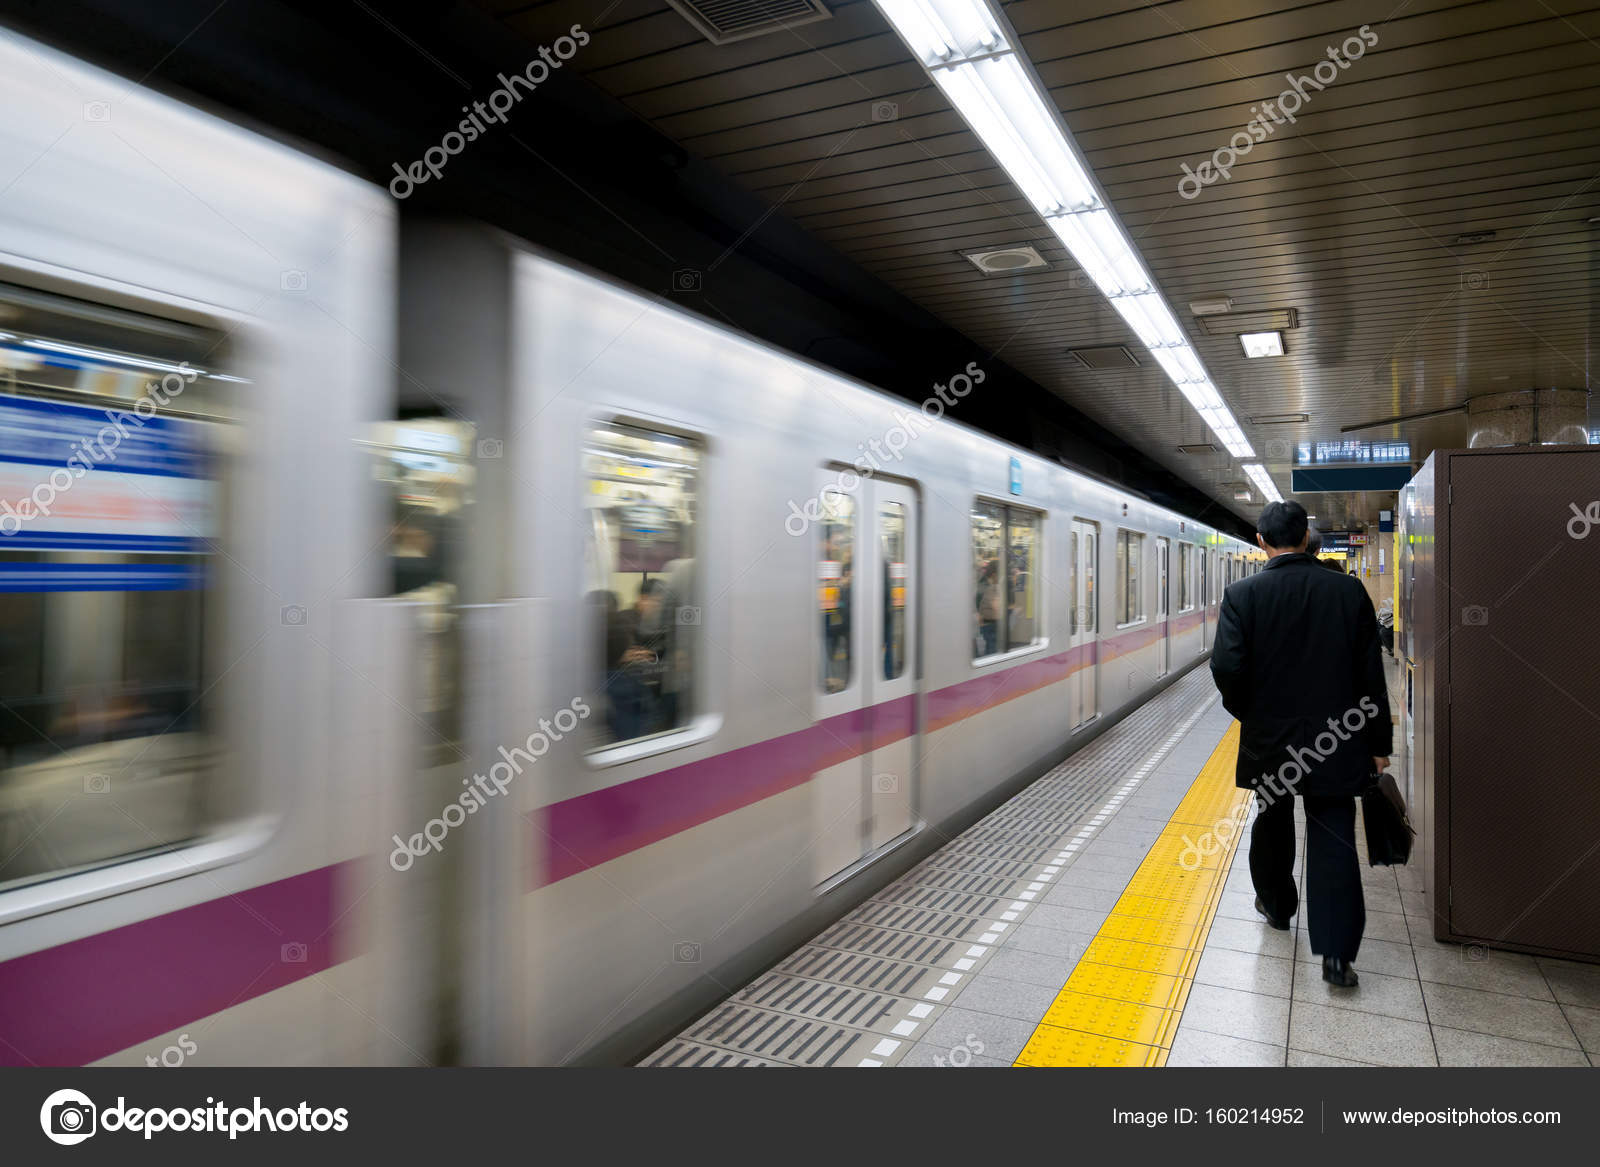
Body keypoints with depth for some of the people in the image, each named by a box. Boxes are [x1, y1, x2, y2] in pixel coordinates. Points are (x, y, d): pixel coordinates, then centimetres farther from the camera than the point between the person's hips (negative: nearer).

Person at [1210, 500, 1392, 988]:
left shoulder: (1243, 594, -11)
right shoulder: (1349, 591, -4)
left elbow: (1227, 668, -17)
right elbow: (1371, 675, -1)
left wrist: (1245, 711, 3)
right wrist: (1378, 743, 6)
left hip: (1268, 738, 0)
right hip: (1337, 741, 1)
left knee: (1272, 825, 20)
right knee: (1334, 840, 4)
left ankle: (1276, 905, 41)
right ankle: (1337, 953, 2)